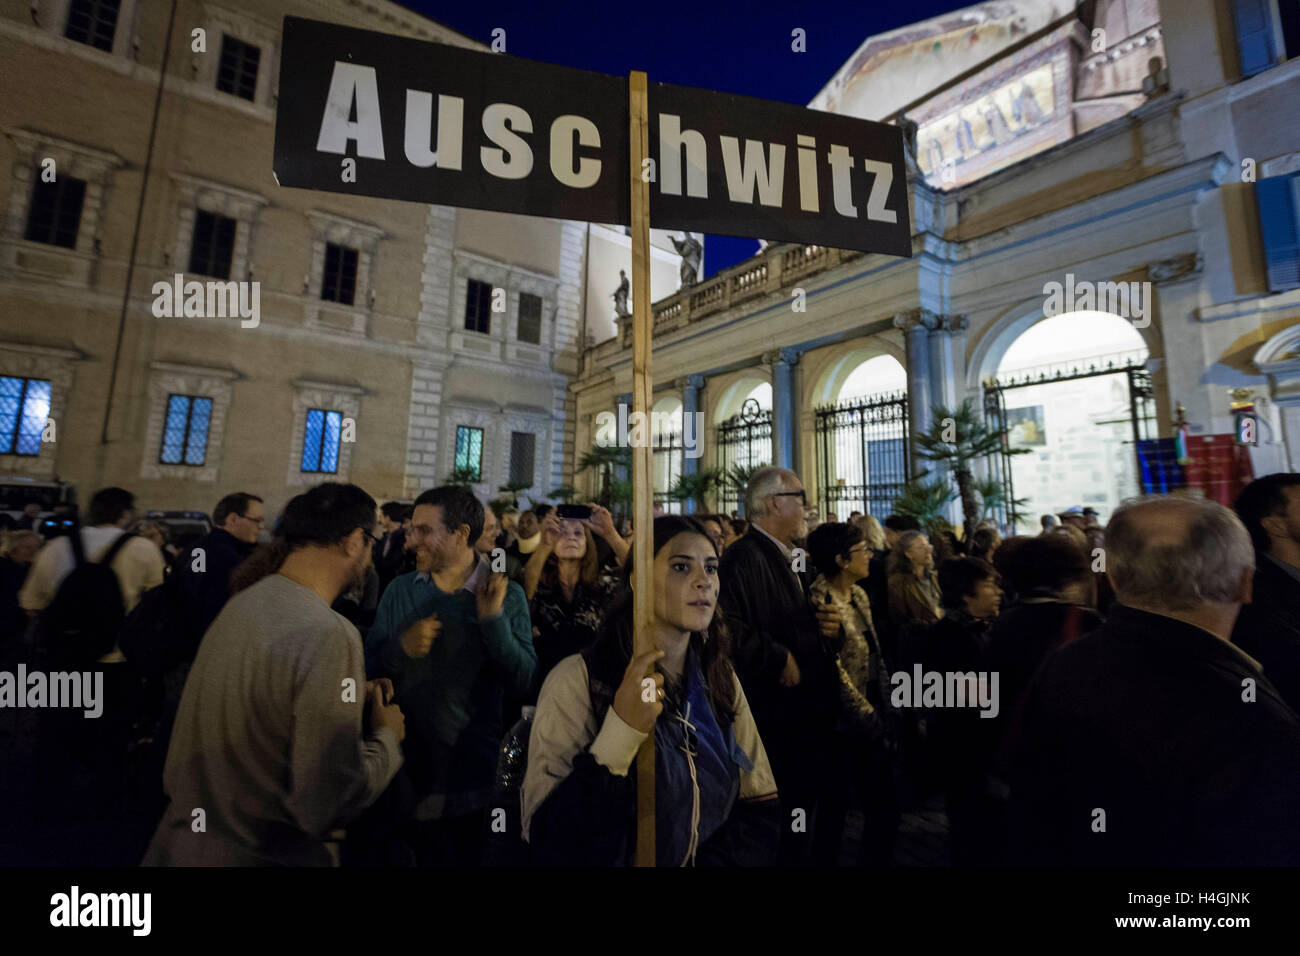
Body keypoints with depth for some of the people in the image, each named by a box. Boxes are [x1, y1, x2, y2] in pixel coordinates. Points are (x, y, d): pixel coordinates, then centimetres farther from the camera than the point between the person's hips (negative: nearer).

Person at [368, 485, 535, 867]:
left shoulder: (507, 596, -10)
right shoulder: (400, 590, 0)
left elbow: (525, 682, -15)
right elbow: (369, 669, 2)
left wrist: (494, 621, -26)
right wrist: (401, 647, -18)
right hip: (409, 774, 3)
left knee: (469, 857, 16)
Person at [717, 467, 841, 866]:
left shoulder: (789, 558, 13)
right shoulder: (744, 557, -20)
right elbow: (730, 628, -33)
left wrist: (823, 623, 1)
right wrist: (779, 658, -19)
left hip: (806, 712, 10)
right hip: (776, 717, -9)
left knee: (803, 808, 21)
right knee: (774, 829, 4)